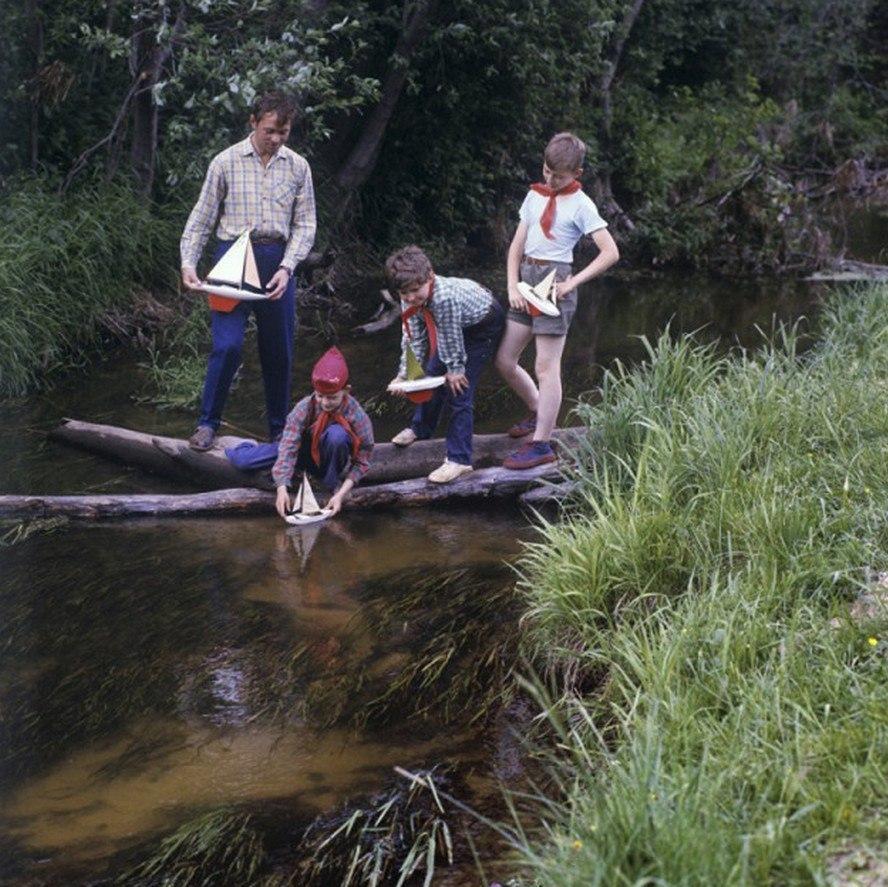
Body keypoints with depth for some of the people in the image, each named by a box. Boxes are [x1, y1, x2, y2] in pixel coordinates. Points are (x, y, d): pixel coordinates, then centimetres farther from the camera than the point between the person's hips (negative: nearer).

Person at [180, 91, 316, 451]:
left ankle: (279, 428, 22)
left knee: (279, 351, 8)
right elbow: (201, 219, 2)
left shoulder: (298, 167, 5)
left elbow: (305, 225, 4)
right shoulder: (226, 162, -1)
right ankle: (208, 423, 5)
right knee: (227, 346, -11)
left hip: (277, 261, 2)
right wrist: (188, 263, -10)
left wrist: (286, 268, -11)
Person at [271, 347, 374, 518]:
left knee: (336, 433, -38)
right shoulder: (304, 408, -23)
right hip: (308, 455, 2)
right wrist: (282, 488, -42)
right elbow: (288, 447, -30)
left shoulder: (356, 415, -25)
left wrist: (341, 494, -30)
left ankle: (334, 484, -15)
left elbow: (362, 462, -18)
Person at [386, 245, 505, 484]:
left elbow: (450, 338, -29)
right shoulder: (409, 299, -20)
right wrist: (405, 374, -16)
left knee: (459, 388, -13)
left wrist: (455, 369, -17)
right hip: (458, 327, 8)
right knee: (433, 374, 17)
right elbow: (413, 338, -11)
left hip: (484, 325, -8)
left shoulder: (445, 297, -43)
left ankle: (459, 459, -9)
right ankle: (421, 428, 42)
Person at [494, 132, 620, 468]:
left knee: (547, 367, -6)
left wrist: (572, 283, -13)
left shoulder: (580, 204, -5)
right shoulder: (535, 196, 12)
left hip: (554, 280, -7)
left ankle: (541, 444, -3)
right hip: (526, 277, 7)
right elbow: (517, 245, 12)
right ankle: (538, 412, 32)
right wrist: (513, 287, -1)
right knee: (505, 360, 9)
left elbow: (610, 252, -9)